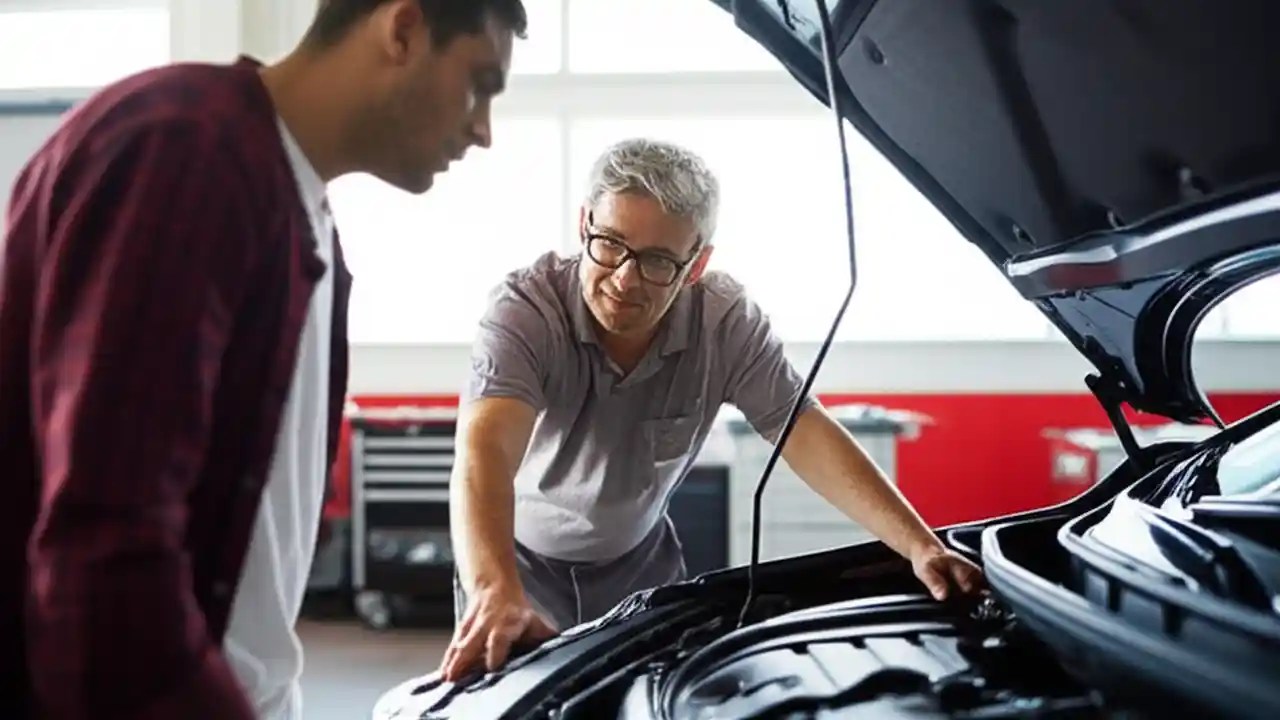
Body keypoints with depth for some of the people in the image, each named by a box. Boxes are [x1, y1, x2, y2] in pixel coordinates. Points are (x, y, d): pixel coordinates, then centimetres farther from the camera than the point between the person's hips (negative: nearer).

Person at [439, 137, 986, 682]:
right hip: (523, 556, -3)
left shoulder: (727, 321, -22)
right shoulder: (525, 309, -33)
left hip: (638, 556, 3)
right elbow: (486, 450, -48)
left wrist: (919, 546, -35)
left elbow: (807, 434, -22)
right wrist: (495, 592, -67)